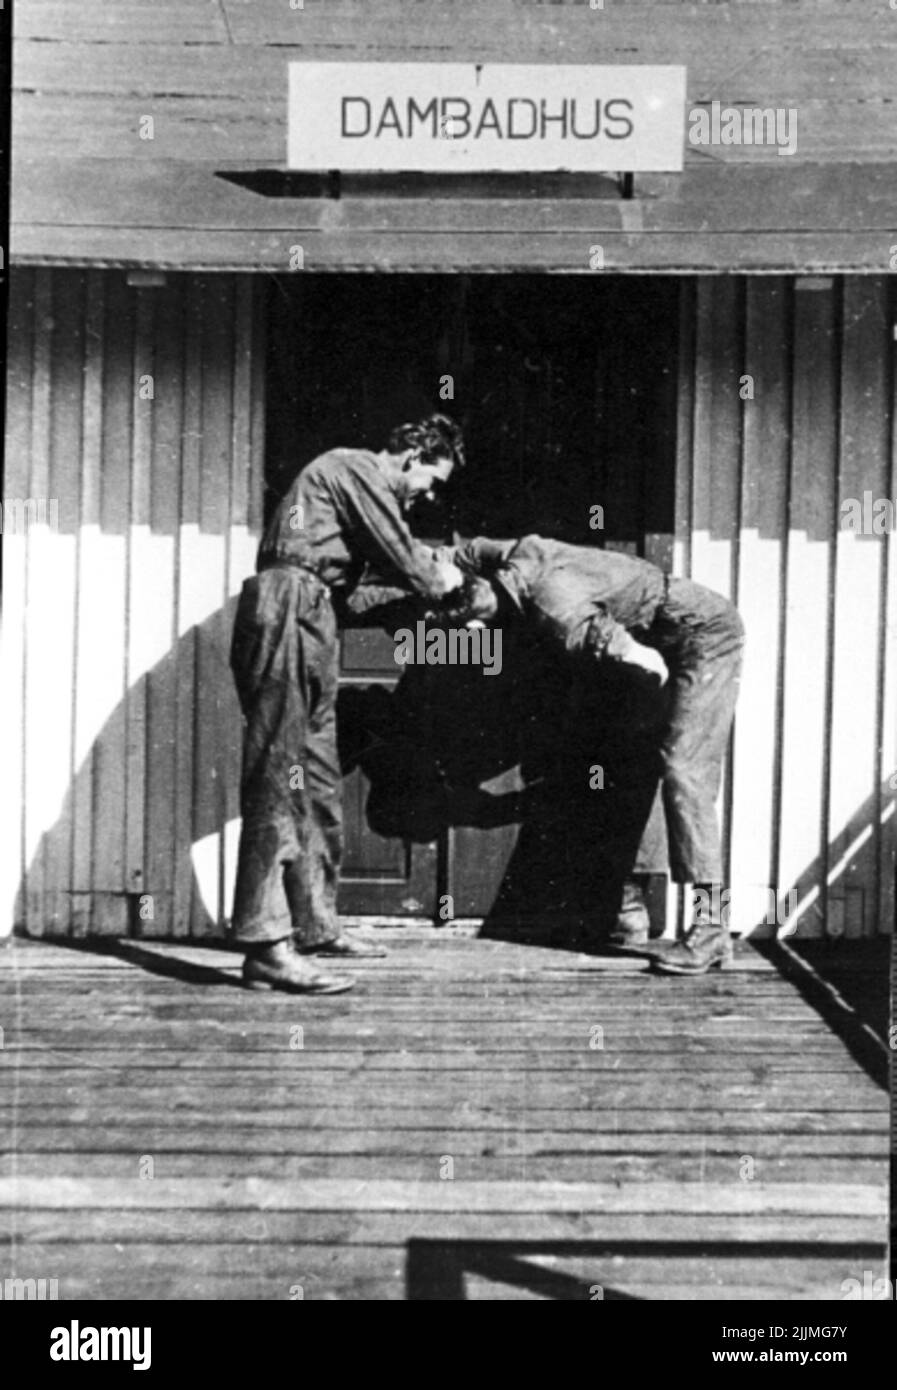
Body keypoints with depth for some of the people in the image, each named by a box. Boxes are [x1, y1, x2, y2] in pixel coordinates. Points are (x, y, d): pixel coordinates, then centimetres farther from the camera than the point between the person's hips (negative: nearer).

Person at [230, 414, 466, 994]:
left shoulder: (368, 484, 29)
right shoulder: (359, 468, -3)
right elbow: (403, 560, -5)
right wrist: (440, 581, 12)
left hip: (309, 618, 11)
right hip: (287, 609, -11)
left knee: (319, 779, 13)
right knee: (280, 779, -16)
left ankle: (316, 924, 20)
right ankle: (267, 946, -20)